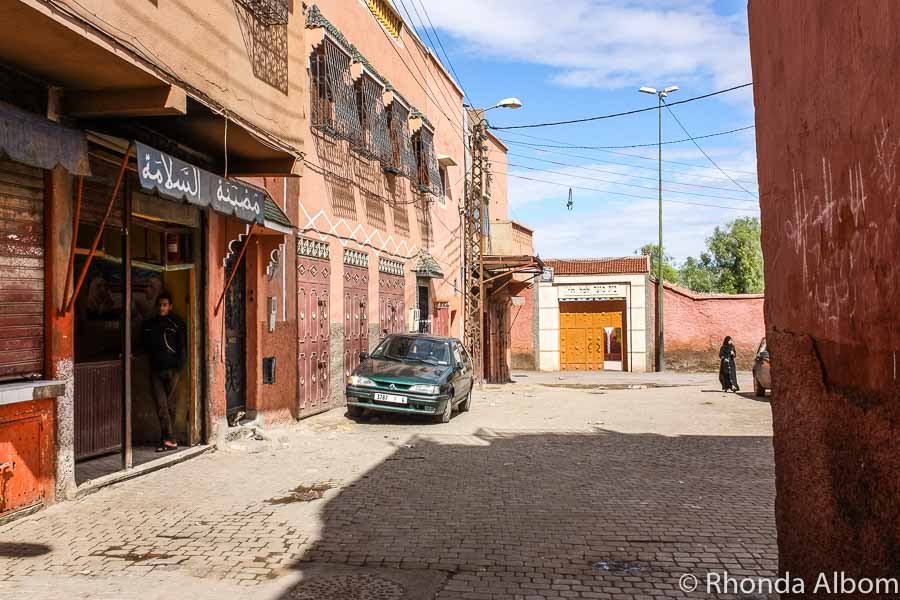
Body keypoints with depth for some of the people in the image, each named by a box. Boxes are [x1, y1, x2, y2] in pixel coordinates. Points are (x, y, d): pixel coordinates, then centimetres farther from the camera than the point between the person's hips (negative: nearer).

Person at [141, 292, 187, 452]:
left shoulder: (176, 323, 1)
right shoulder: (149, 324, 12)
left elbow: (182, 347, -2)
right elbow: (144, 344, 23)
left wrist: (179, 368, -8)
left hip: (171, 369, -3)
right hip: (156, 369, 3)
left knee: (169, 405, 3)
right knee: (161, 406, -5)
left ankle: (167, 439, 7)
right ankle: (170, 440, -4)